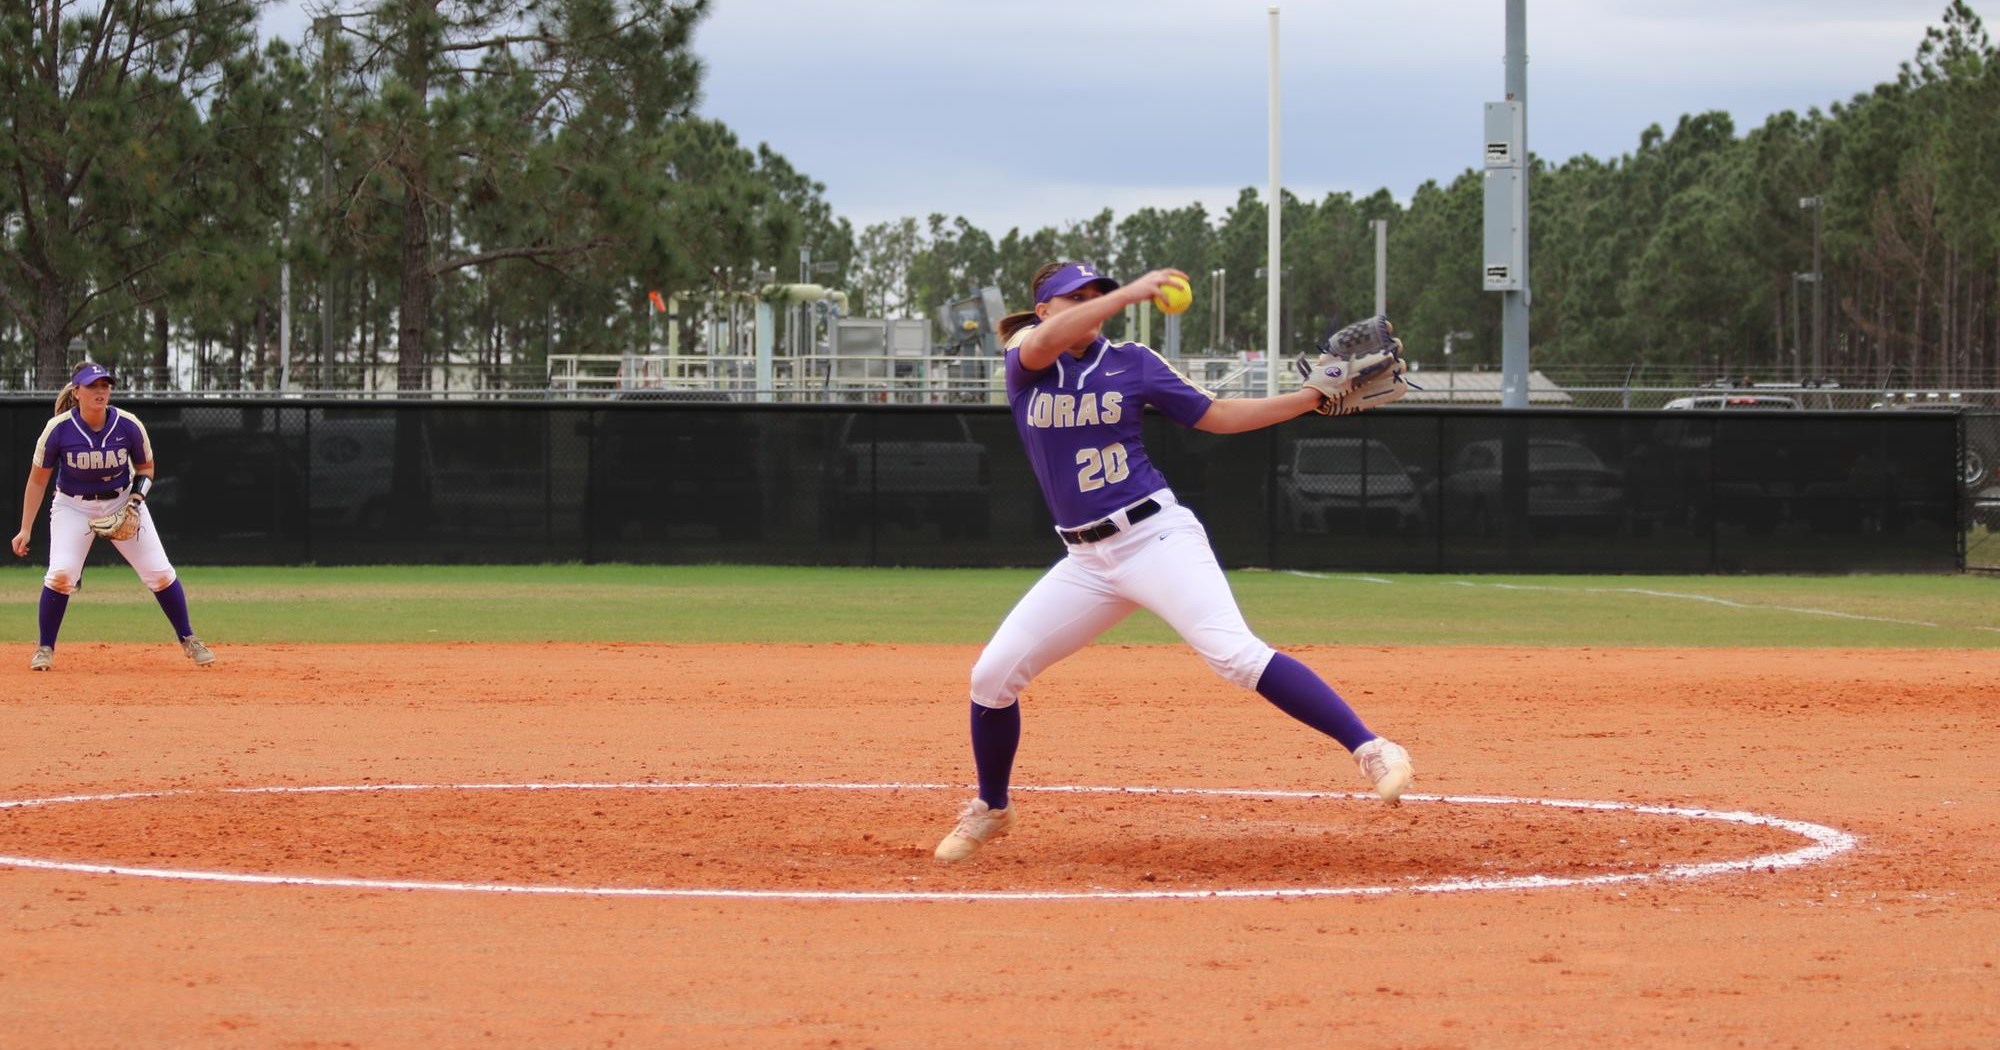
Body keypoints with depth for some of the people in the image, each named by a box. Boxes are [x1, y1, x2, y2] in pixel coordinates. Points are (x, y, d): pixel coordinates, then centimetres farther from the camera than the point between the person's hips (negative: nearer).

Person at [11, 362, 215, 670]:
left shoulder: (129, 426, -16)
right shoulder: (58, 429, -20)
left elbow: (146, 467, 2)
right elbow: (38, 480, -9)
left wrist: (137, 498, -17)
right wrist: (25, 529, -12)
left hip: (122, 503, 2)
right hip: (73, 506, -1)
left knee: (160, 573, -4)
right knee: (61, 573, -20)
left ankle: (188, 640, 15)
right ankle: (45, 648, -2)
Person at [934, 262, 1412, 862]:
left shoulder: (1131, 362, 4)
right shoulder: (1024, 363, 3)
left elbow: (1217, 416, 8)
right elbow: (1043, 344, -22)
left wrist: (1316, 398, 0)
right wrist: (1130, 293, -30)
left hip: (1156, 536, -3)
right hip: (1086, 561, 3)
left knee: (1235, 655, -22)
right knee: (992, 675, -1)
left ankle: (1372, 751, -27)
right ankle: (990, 811, 23)